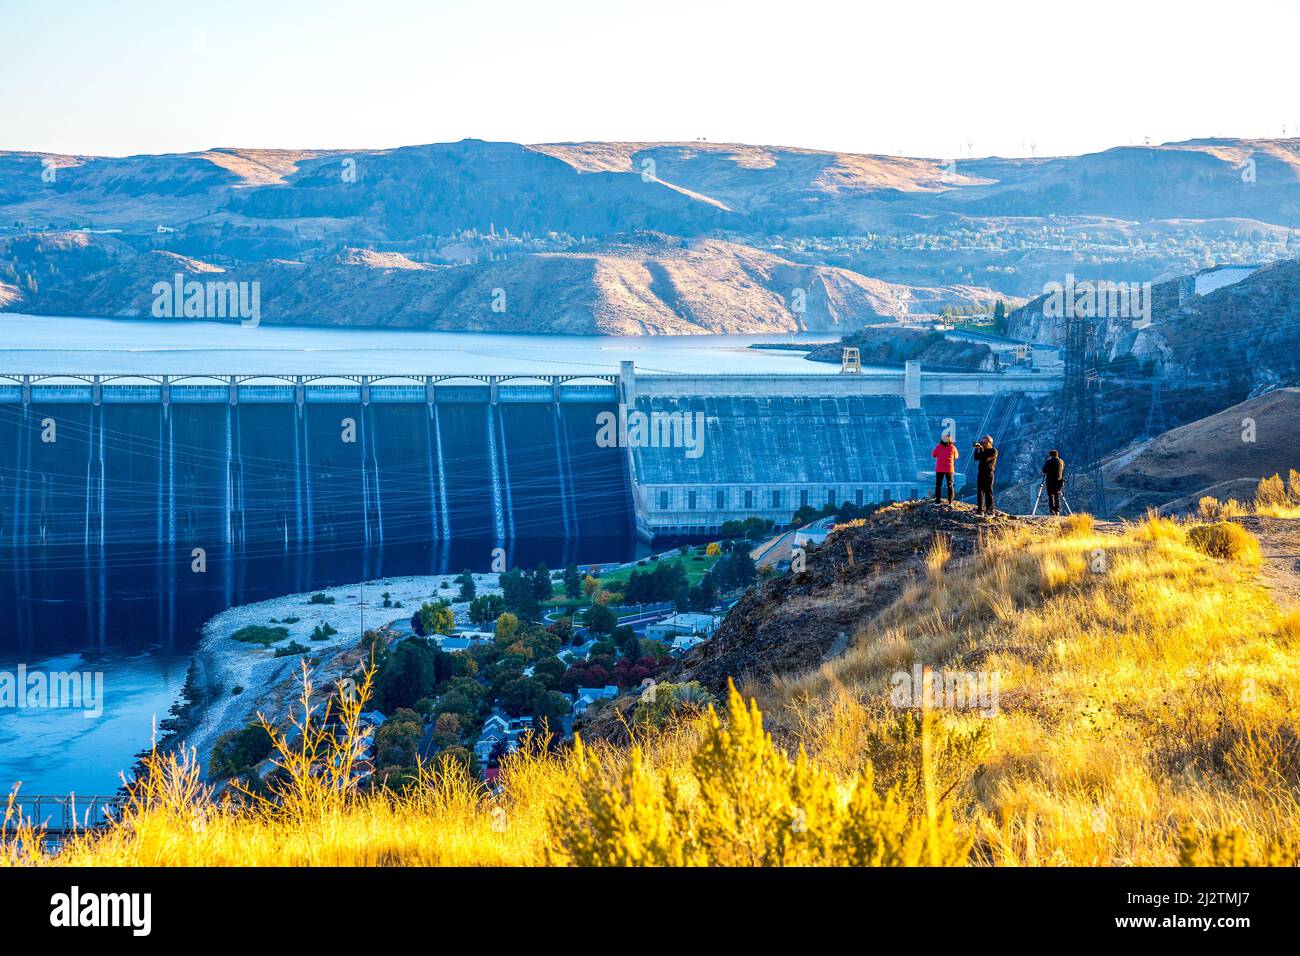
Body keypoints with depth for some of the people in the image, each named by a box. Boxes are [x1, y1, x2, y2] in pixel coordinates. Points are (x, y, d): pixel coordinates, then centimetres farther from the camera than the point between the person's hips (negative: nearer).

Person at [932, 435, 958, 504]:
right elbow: (956, 456, 11)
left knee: (938, 485, 7)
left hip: (939, 469, 0)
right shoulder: (953, 447, -5)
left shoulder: (938, 447, -8)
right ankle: (950, 501, 6)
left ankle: (937, 501, 3)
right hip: (949, 469, 0)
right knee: (950, 485, 9)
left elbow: (933, 455, 5)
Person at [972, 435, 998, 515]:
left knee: (988, 492, -7)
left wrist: (981, 449, -13)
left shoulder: (993, 451, -6)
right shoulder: (983, 450, 16)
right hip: (981, 473, 7)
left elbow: (985, 459, -18)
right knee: (980, 492, 6)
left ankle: (990, 511, -6)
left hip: (988, 473, -7)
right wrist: (977, 449, 0)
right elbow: (976, 458, 8)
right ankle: (980, 509, 11)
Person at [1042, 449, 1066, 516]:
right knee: (1057, 496, 9)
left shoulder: (1049, 461, -7)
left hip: (1050, 481, -4)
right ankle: (1057, 511, 6)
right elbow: (1063, 472, 14)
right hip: (1059, 481, 4)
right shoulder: (1062, 461, 8)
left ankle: (1052, 509, -8)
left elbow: (1044, 470, -6)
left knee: (1051, 496, 2)